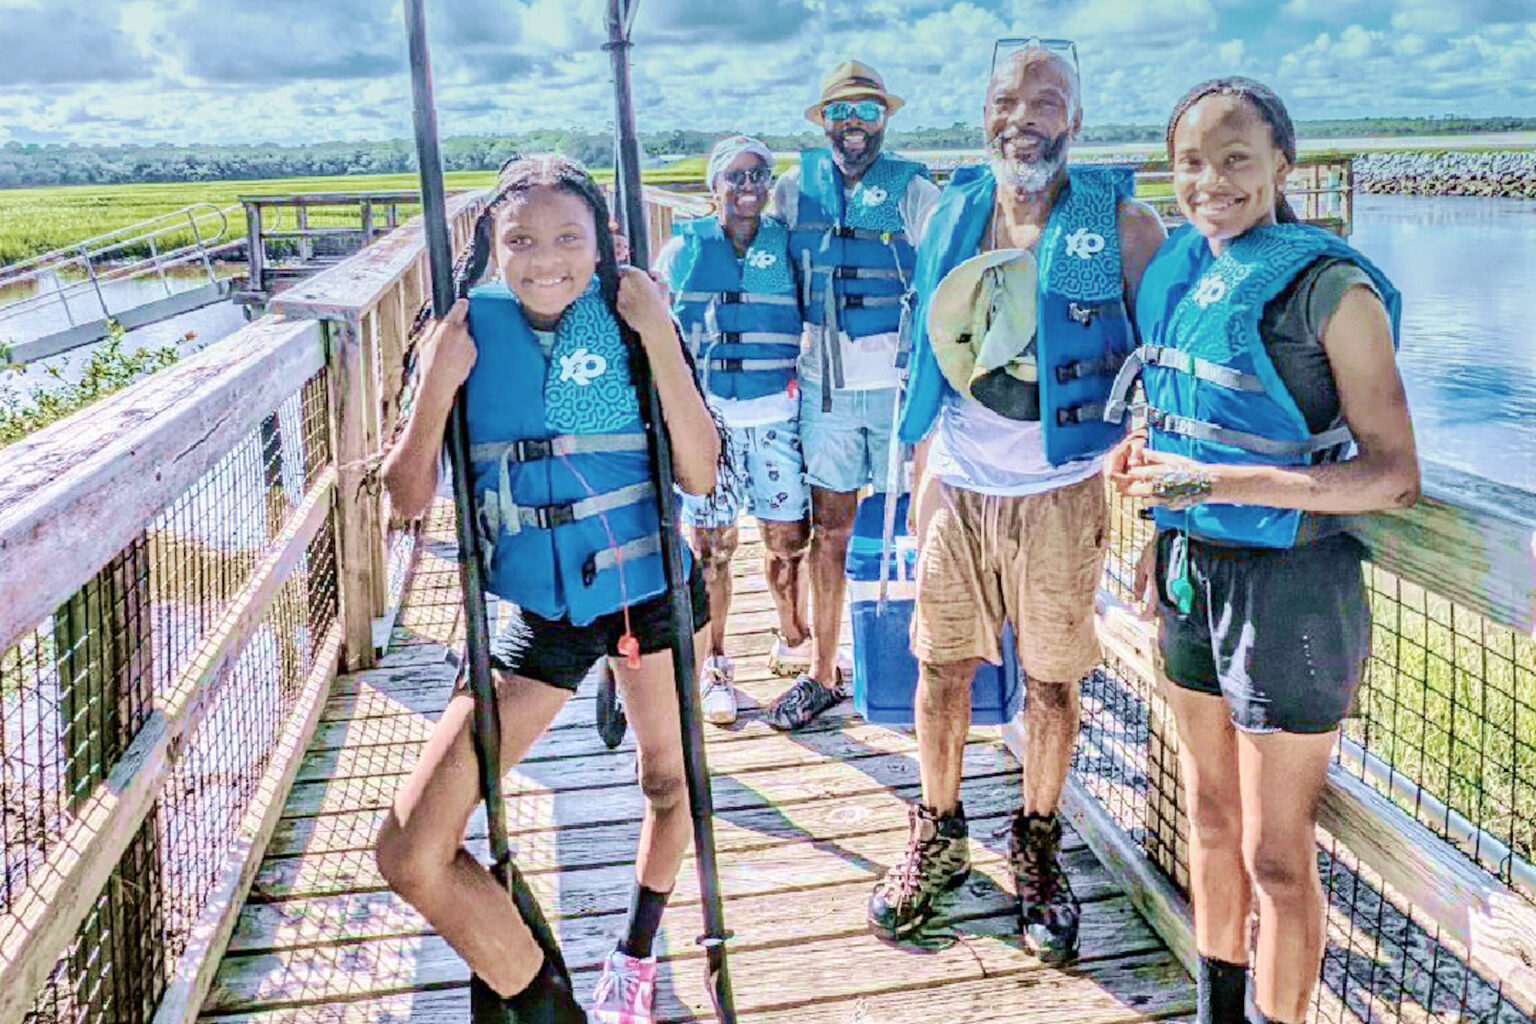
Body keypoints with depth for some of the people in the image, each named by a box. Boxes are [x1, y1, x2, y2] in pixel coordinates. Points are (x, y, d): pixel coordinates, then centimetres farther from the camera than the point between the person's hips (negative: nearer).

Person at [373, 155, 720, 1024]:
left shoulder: (632, 322, -7)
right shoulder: (468, 332, -4)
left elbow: (700, 476, -15)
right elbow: (409, 498, -3)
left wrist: (659, 337, -20)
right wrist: (438, 386, -18)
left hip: (651, 588, 0)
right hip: (538, 616, 1)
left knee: (670, 782, 20)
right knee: (411, 854, -8)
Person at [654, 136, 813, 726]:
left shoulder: (787, 245, 8)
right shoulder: (684, 247, 8)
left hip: (777, 412, 1)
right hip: (705, 414, -1)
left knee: (788, 535, 4)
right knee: (710, 542, 1)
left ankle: (792, 640, 29)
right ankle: (714, 666, 16)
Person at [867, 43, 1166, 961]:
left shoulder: (1123, 227, -6)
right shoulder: (949, 215, 6)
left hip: (1059, 494, -3)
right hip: (957, 487, 3)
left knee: (1053, 678, 7)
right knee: (942, 667, 9)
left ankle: (1038, 848, 27)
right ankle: (939, 838, 28)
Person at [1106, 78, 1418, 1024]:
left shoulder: (1333, 289, -16)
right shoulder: (1179, 272, 5)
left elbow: (1396, 477, -20)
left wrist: (1212, 483, -26)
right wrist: (1150, 458, 1)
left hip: (1286, 590, -6)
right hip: (1193, 574, 7)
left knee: (1275, 857, 6)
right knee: (1211, 817, 21)